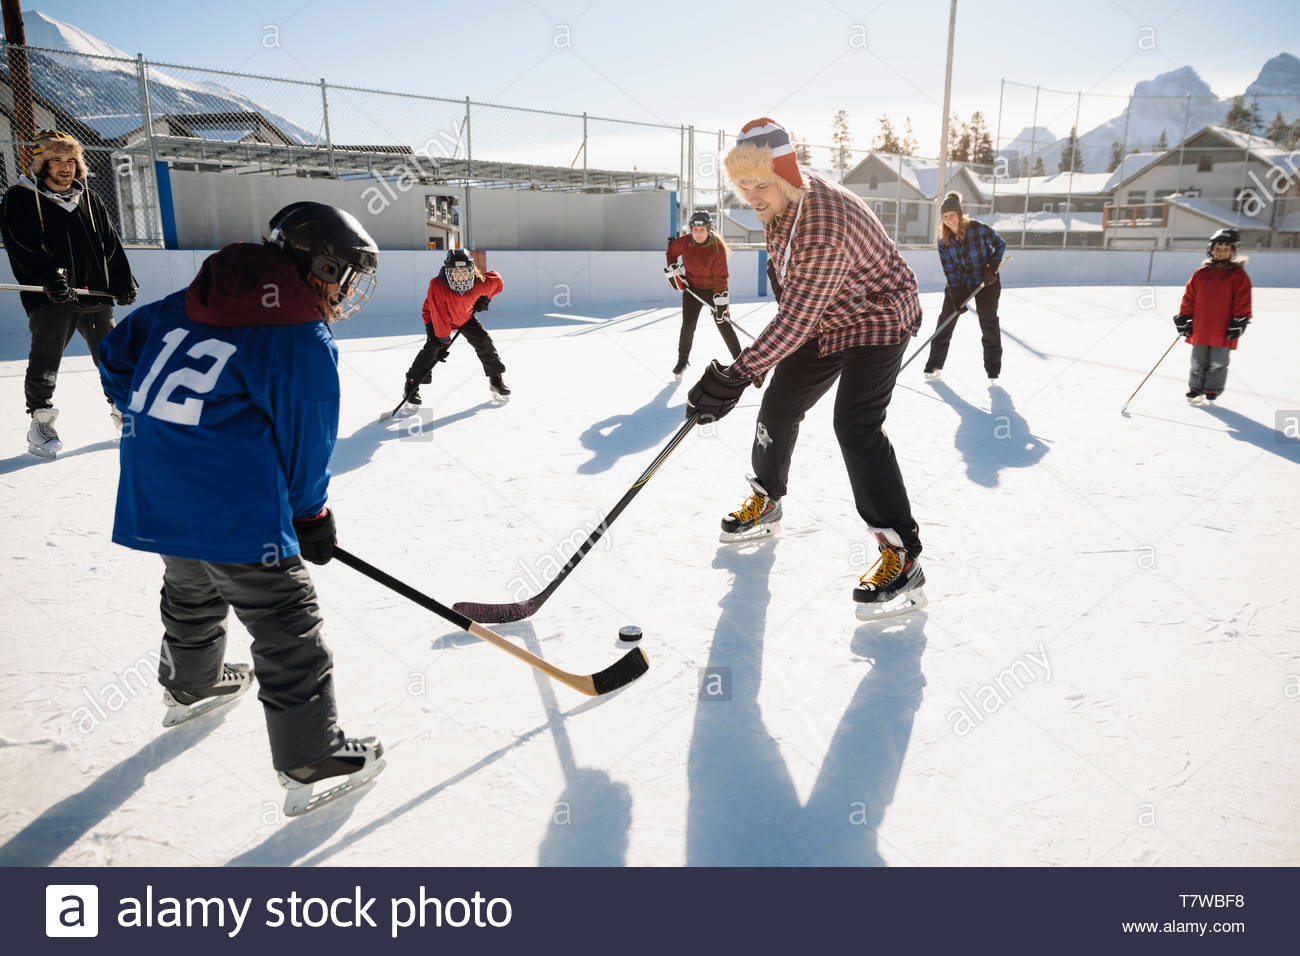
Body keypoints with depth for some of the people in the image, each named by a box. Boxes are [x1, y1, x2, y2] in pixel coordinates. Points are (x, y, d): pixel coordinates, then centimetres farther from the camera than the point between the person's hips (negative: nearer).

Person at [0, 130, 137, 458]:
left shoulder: (88, 198, 16)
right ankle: (41, 423, 7)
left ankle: (122, 410, 25)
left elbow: (111, 243, 16)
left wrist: (123, 283, 8)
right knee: (45, 361, -5)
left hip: (96, 294, 5)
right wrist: (51, 277, -25)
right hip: (49, 297, -4)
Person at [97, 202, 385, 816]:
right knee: (288, 629, 1)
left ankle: (190, 686, 56)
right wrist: (312, 515, 6)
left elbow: (117, 351, 18)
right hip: (236, 509, -8)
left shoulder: (189, 303, 12)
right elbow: (305, 443, -8)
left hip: (152, 492, 9)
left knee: (192, 595, 31)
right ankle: (312, 764, 8)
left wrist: (154, 421, 26)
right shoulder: (305, 342, -11)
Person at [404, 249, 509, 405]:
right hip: (436, 316, -3)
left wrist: (484, 299, -9)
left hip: (466, 316, 4)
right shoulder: (437, 286, -39)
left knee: (483, 341, -5)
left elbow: (497, 281, -6)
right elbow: (440, 317, -36)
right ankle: (412, 383, -12)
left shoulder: (480, 283, -30)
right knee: (433, 346, -22)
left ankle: (496, 379, 13)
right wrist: (444, 342, -34)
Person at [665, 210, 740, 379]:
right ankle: (682, 360, 15)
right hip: (691, 288, 2)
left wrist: (721, 300, -26)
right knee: (688, 325, -3)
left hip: (713, 289, -2)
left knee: (723, 324, -5)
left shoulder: (718, 247, -21)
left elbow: (721, 276, -22)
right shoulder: (684, 242, -12)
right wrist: (671, 269, 1)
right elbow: (671, 250, 11)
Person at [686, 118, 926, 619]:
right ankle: (766, 502, 32)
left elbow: (796, 320, -38)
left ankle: (901, 554, -18)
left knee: (856, 427, -22)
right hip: (821, 319, 9)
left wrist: (736, 375, -39)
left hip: (876, 318, -9)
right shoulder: (780, 202, -6)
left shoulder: (827, 225, -35)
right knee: (779, 406, 11)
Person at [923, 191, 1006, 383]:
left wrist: (992, 268, -17)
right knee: (946, 321, 1)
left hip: (985, 282, -3)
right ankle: (934, 366, 12)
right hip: (959, 282, 3)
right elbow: (950, 270, -10)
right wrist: (957, 297, -16)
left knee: (989, 322, -3)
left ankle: (993, 371, 7)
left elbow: (1000, 245, -5)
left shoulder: (978, 229, -21)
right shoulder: (943, 240, -10)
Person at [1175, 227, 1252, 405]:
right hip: (1200, 328, 2)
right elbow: (1189, 297, 9)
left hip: (1224, 330, -2)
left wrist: (1238, 323, -9)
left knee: (1217, 364, 3)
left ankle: (1211, 392, 16)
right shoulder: (1201, 274, 5)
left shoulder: (1238, 275, -1)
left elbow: (1243, 301, -3)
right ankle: (1195, 390, 19)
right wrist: (1184, 320, 5)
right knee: (1198, 362, 9)